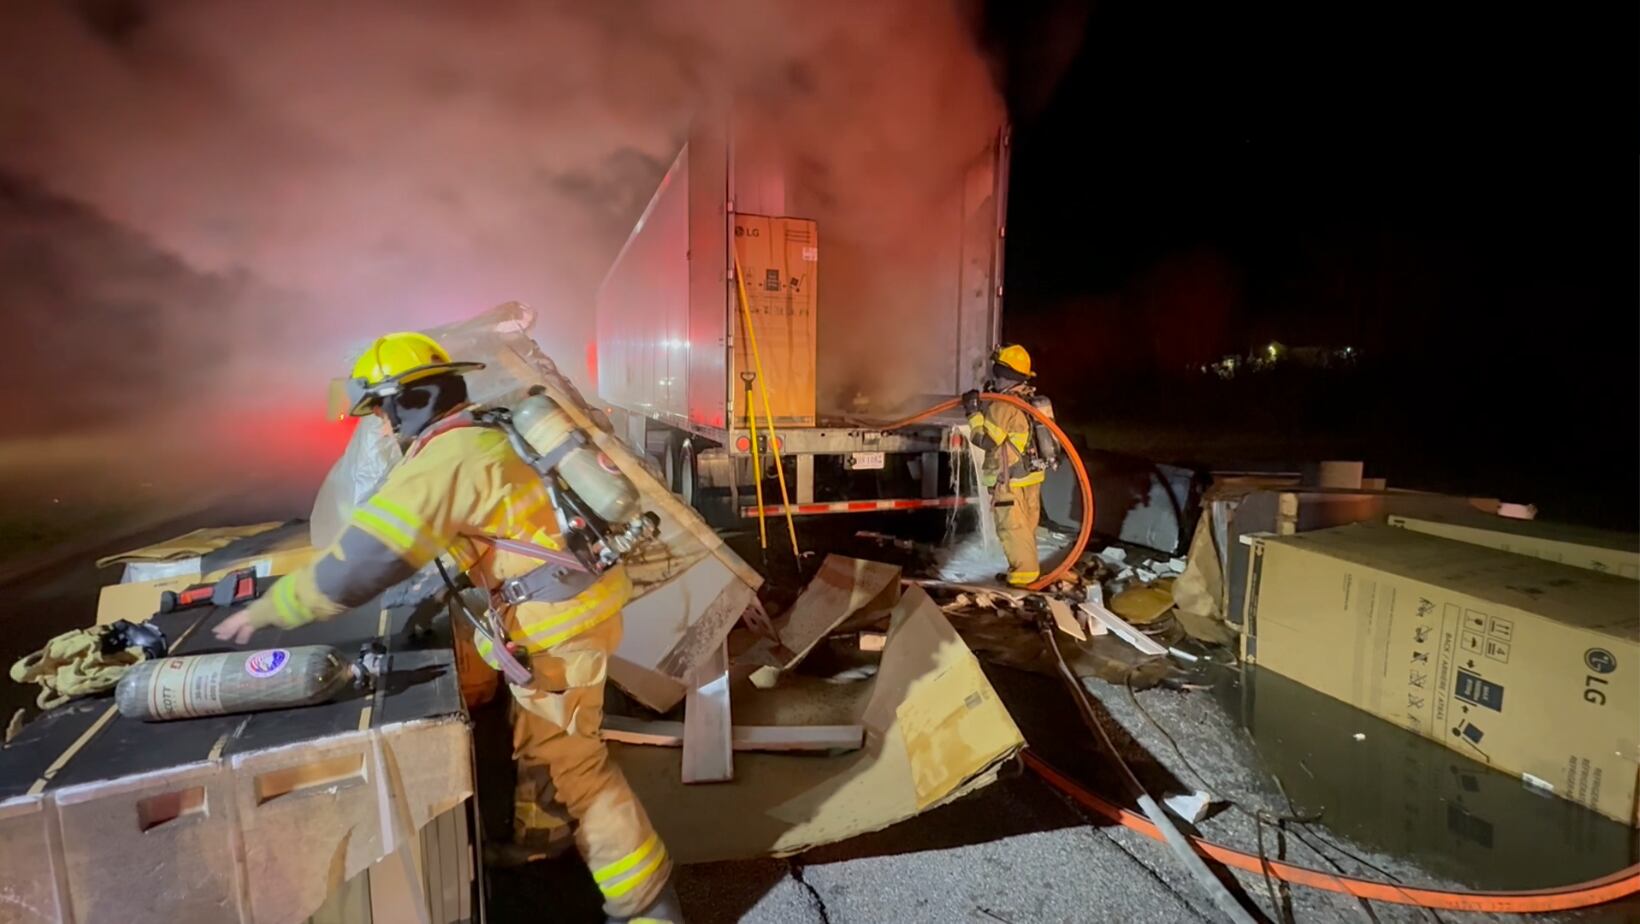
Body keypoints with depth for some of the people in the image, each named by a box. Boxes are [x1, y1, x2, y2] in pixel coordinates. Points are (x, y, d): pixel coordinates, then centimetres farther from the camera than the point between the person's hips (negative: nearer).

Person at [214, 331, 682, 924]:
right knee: (538, 735, 27)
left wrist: (265, 610, -5)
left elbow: (359, 562, -18)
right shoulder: (481, 438, 11)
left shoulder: (444, 463, -19)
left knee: (572, 762, 4)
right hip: (576, 596, 10)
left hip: (561, 620, -10)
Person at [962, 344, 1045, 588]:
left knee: (1012, 528, 0)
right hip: (1030, 475, 9)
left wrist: (974, 412, -14)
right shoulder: (1029, 398, 9)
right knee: (1025, 526, 16)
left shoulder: (1003, 406, -20)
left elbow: (985, 440, -20)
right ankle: (1028, 569, 25)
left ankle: (1024, 574, 5)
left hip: (1011, 480, -9)